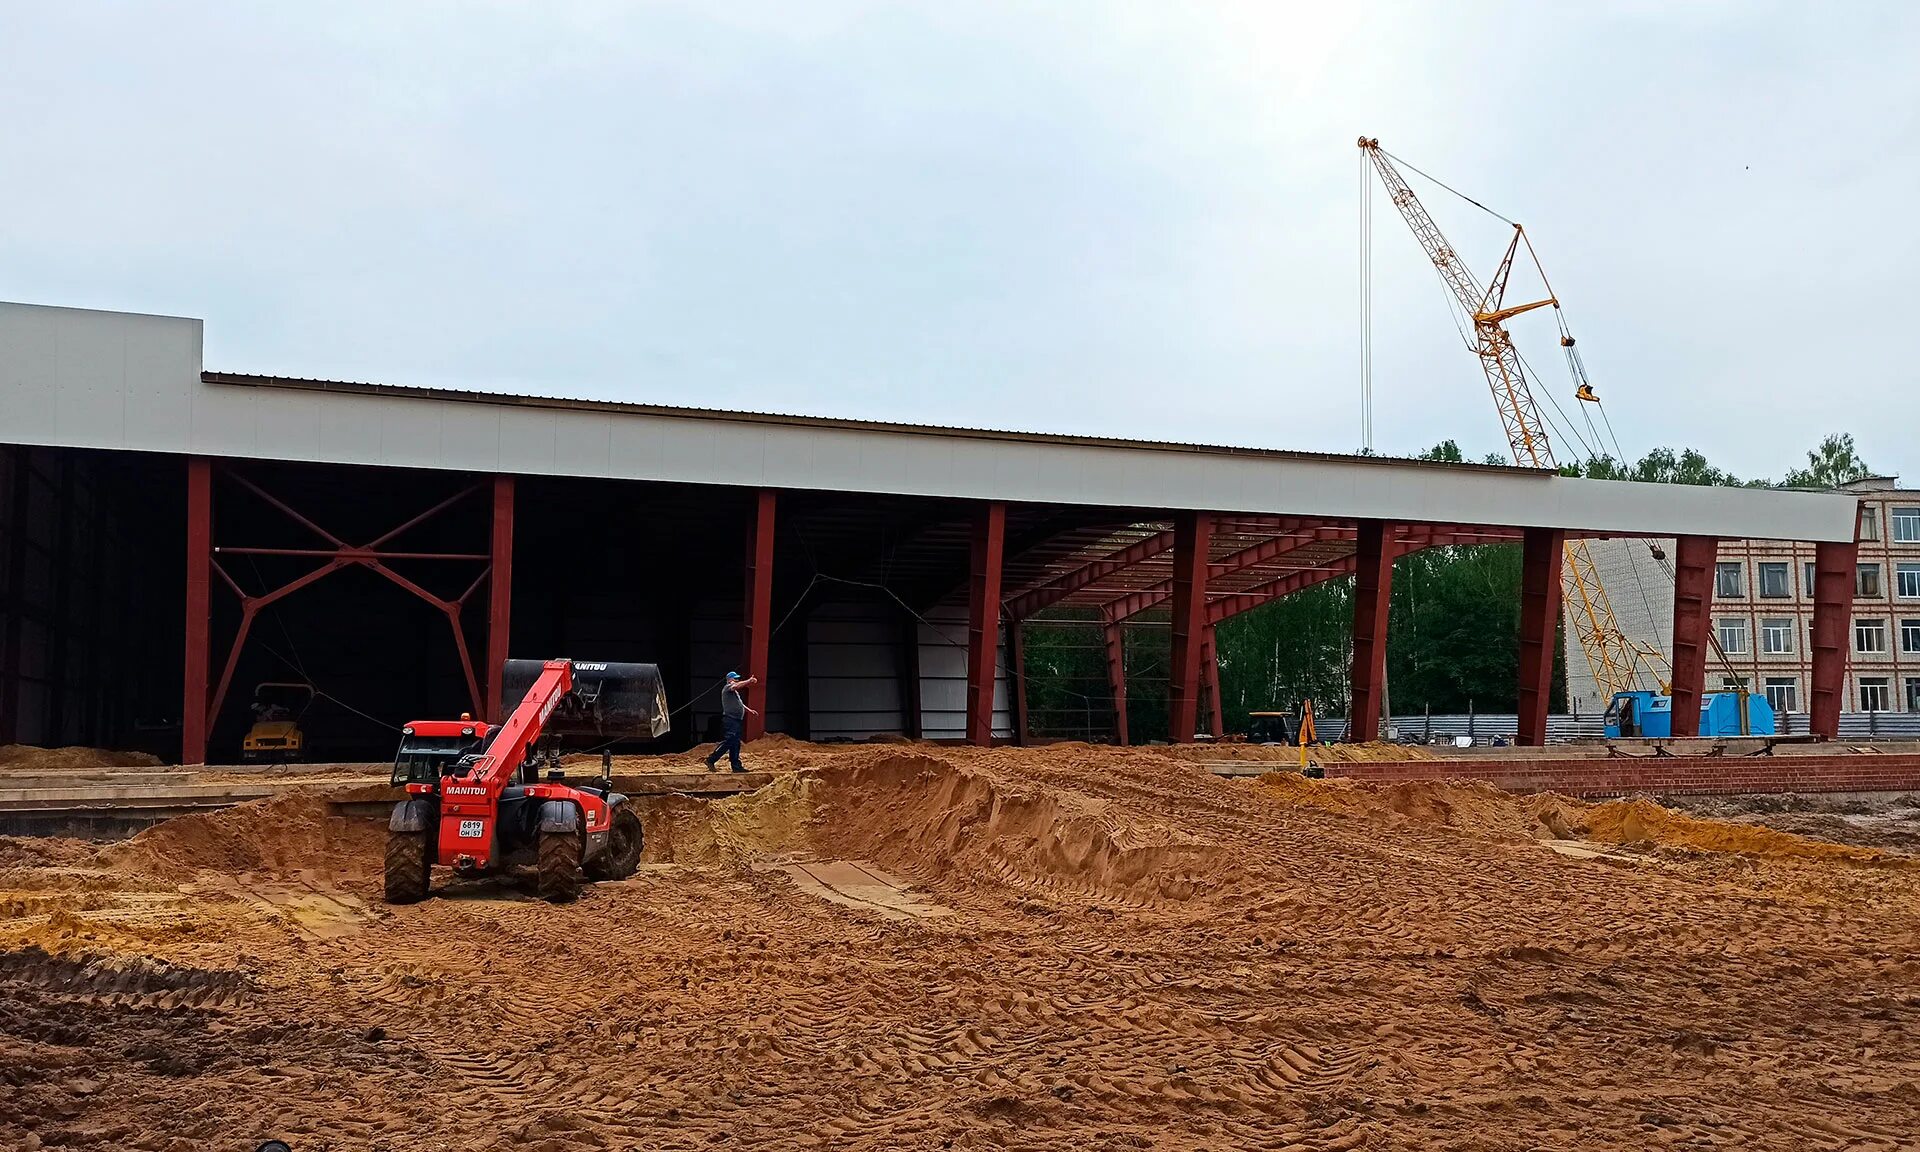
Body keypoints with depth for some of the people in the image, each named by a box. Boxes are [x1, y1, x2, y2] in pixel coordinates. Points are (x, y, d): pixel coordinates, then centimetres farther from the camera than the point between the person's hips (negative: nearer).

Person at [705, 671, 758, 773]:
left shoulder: (735, 692, 26)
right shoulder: (727, 687, -5)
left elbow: (740, 704, 33)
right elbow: (736, 686, -27)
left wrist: (749, 711, 21)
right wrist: (749, 681, -25)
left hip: (736, 721, 10)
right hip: (730, 720, -10)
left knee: (735, 744, 9)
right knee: (728, 742, -16)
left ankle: (736, 766, 11)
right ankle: (711, 760, -13)